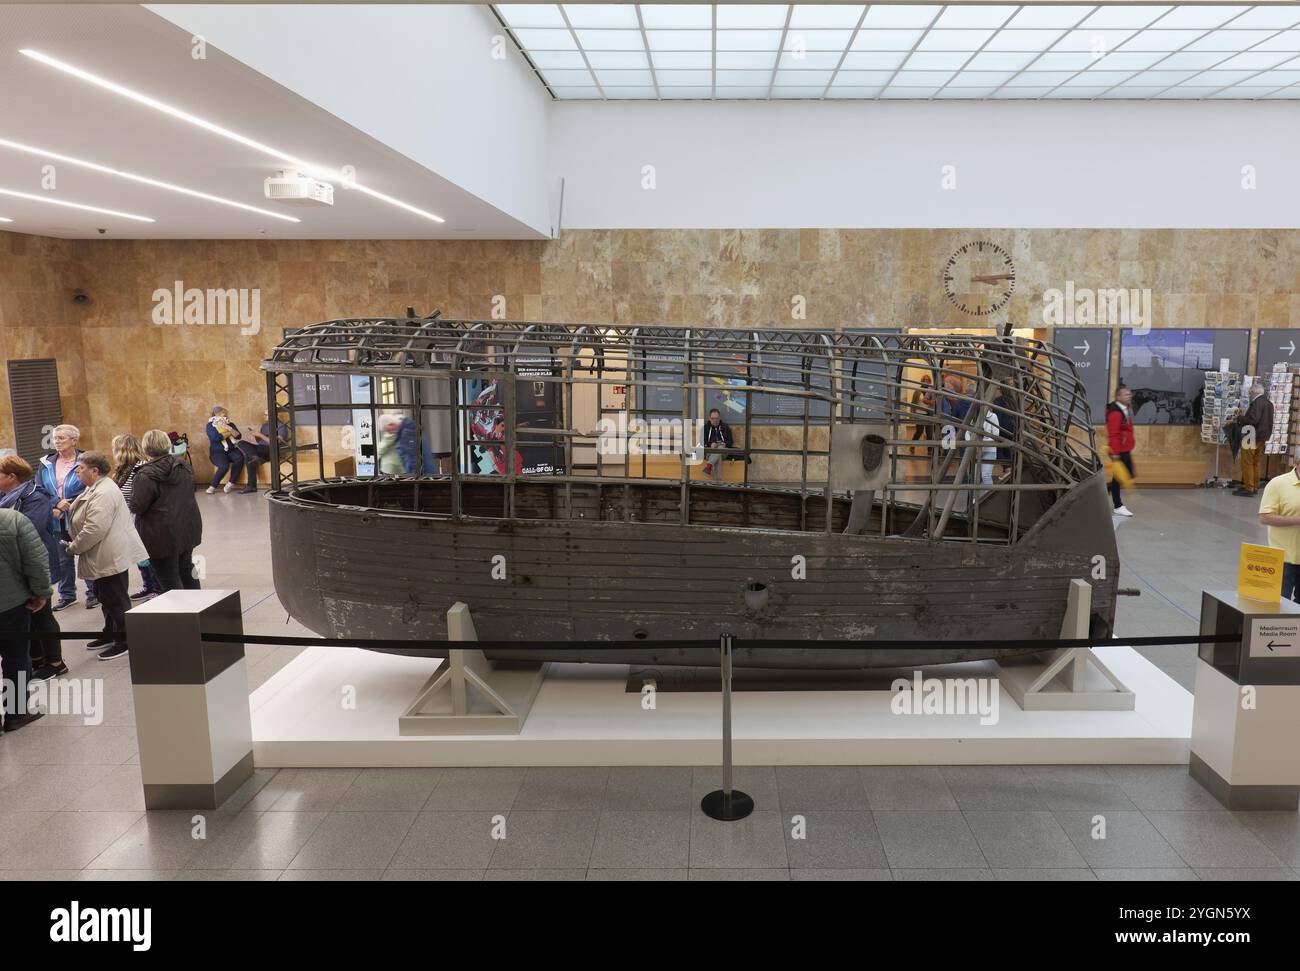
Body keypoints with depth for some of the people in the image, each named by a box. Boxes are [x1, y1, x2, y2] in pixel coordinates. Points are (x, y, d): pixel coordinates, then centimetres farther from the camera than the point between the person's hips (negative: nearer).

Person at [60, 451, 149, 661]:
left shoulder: (103, 494, -23)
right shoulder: (96, 488, 12)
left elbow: (94, 529, -27)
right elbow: (87, 515, 25)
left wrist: (73, 548, -14)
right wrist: (70, 507, 7)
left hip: (111, 557, -11)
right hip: (104, 556, 11)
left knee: (116, 599, 0)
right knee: (105, 597, 21)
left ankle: (123, 640, 9)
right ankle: (110, 634, 34)